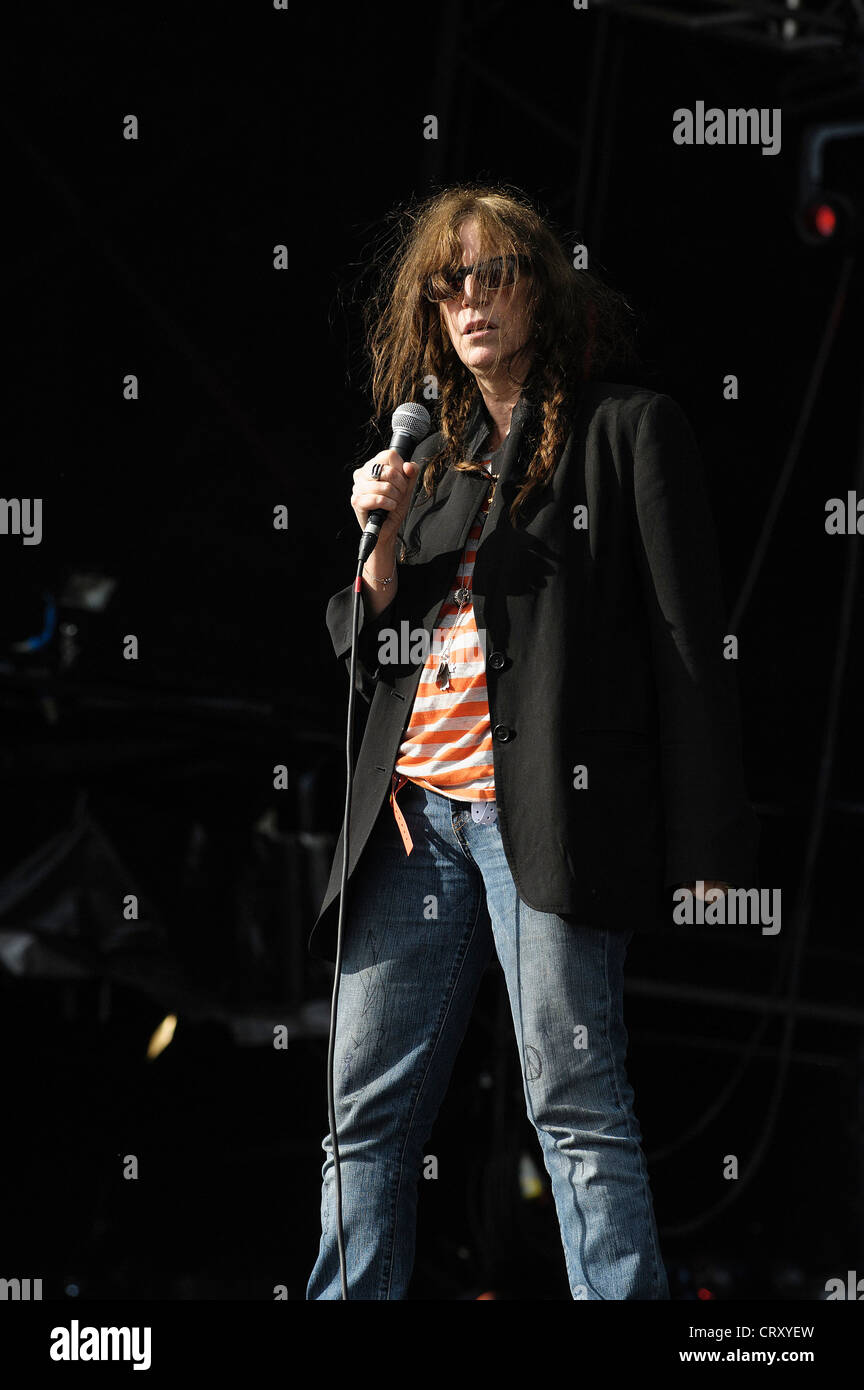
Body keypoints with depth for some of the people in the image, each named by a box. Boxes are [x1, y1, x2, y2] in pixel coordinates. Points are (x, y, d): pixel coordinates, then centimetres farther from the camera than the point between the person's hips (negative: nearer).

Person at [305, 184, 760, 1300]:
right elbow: (364, 651, 19)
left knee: (577, 1107, -5)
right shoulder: (432, 450, 19)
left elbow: (690, 645, -3)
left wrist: (706, 849, -8)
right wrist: (383, 540, -1)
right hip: (416, 808, 6)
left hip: (546, 807, -6)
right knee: (367, 1109, 6)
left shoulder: (628, 428, 2)